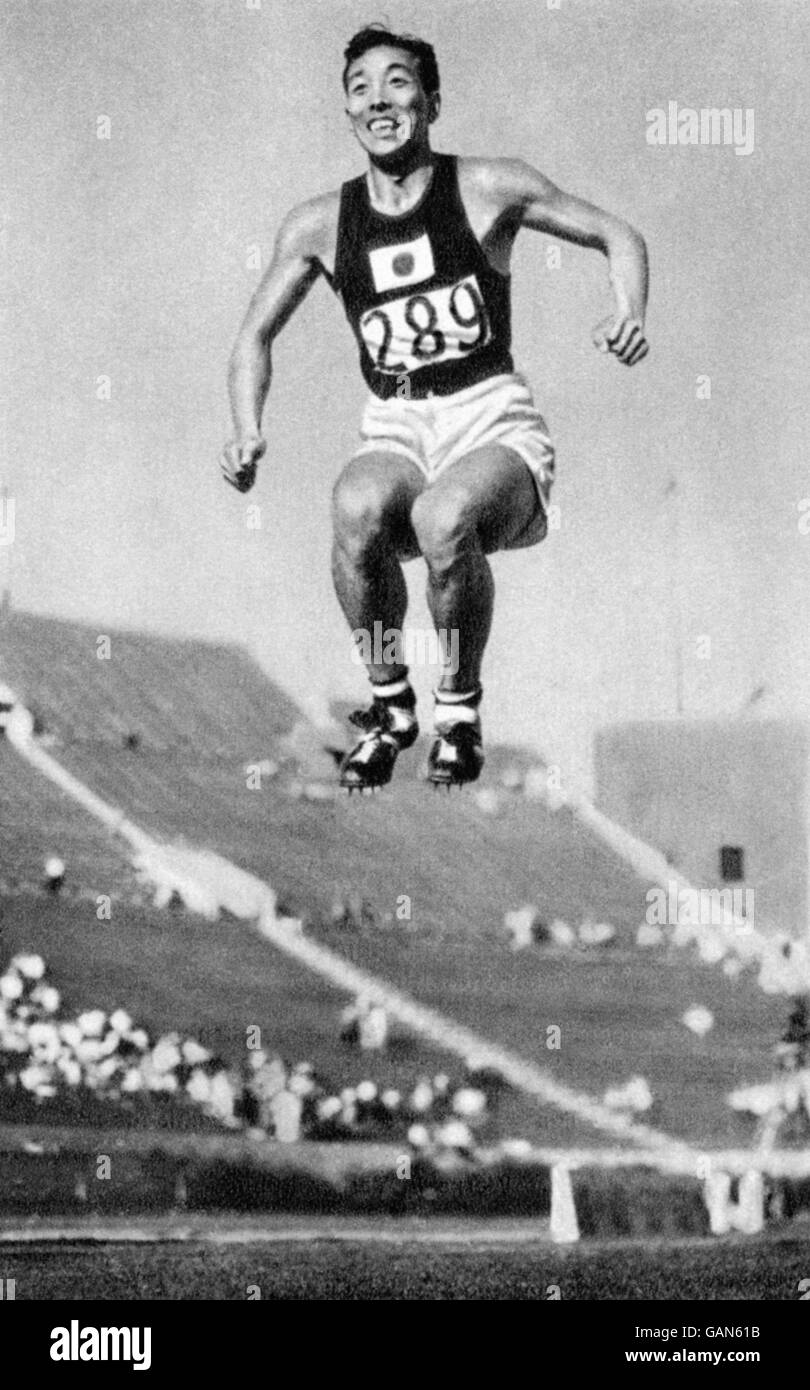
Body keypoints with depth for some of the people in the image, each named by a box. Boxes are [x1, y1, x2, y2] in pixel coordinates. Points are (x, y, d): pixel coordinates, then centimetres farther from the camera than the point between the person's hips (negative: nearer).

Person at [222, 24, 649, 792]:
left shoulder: (487, 188, -1)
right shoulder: (319, 225, 5)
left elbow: (618, 235, 9)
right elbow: (254, 337, 15)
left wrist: (630, 316, -11)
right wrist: (247, 433, -3)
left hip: (494, 426, -2)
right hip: (395, 434, 2)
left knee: (442, 519, -37)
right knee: (357, 509, -34)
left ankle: (460, 707, -9)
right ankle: (389, 702, -10)